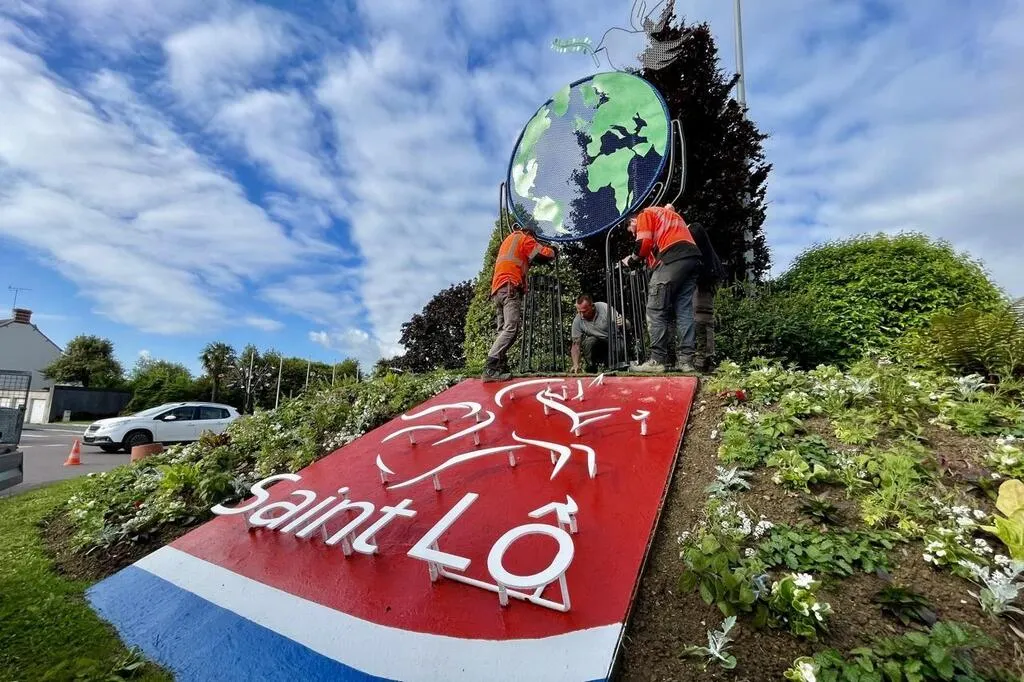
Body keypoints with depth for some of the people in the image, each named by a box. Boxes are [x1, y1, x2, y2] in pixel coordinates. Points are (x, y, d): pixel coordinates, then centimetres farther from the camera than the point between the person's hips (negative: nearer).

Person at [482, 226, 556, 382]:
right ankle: (490, 368, -32)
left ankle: (499, 368, -13)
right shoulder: (523, 238, 10)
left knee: (503, 330, 0)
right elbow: (546, 254, 6)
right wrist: (552, 251, 26)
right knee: (511, 329, -20)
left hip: (497, 289, 9)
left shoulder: (507, 240, 35)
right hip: (510, 288, -9)